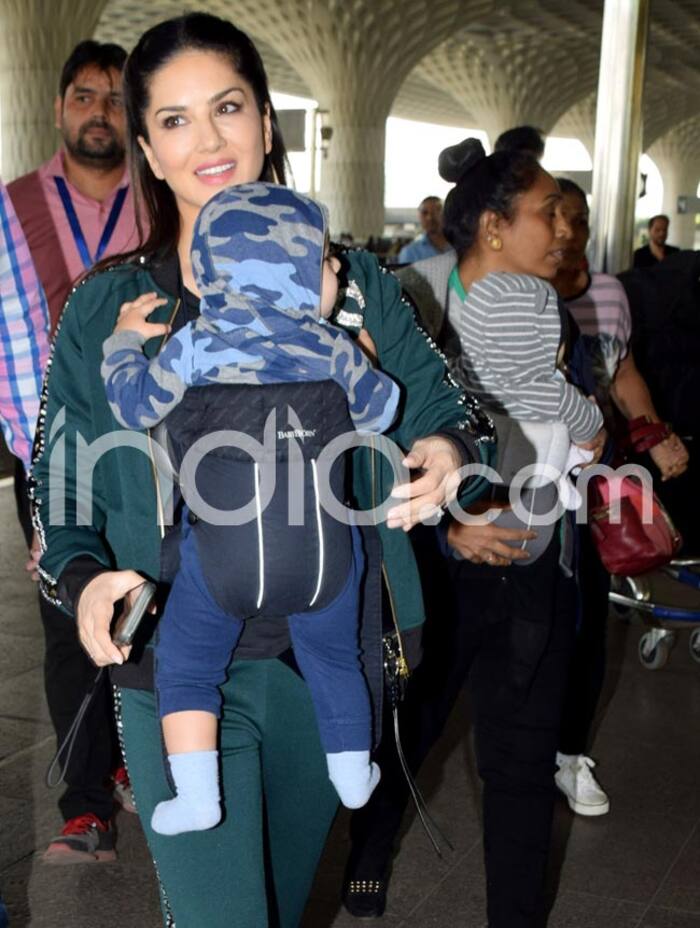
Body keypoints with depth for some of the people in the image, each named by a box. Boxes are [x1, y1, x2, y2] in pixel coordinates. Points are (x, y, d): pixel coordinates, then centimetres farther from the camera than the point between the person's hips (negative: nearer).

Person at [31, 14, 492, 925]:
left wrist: (446, 452, -21)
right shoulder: (103, 313, -3)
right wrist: (85, 581, -20)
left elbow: (444, 409, 3)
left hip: (327, 663, 3)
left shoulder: (354, 287, 0)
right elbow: (61, 498, 1)